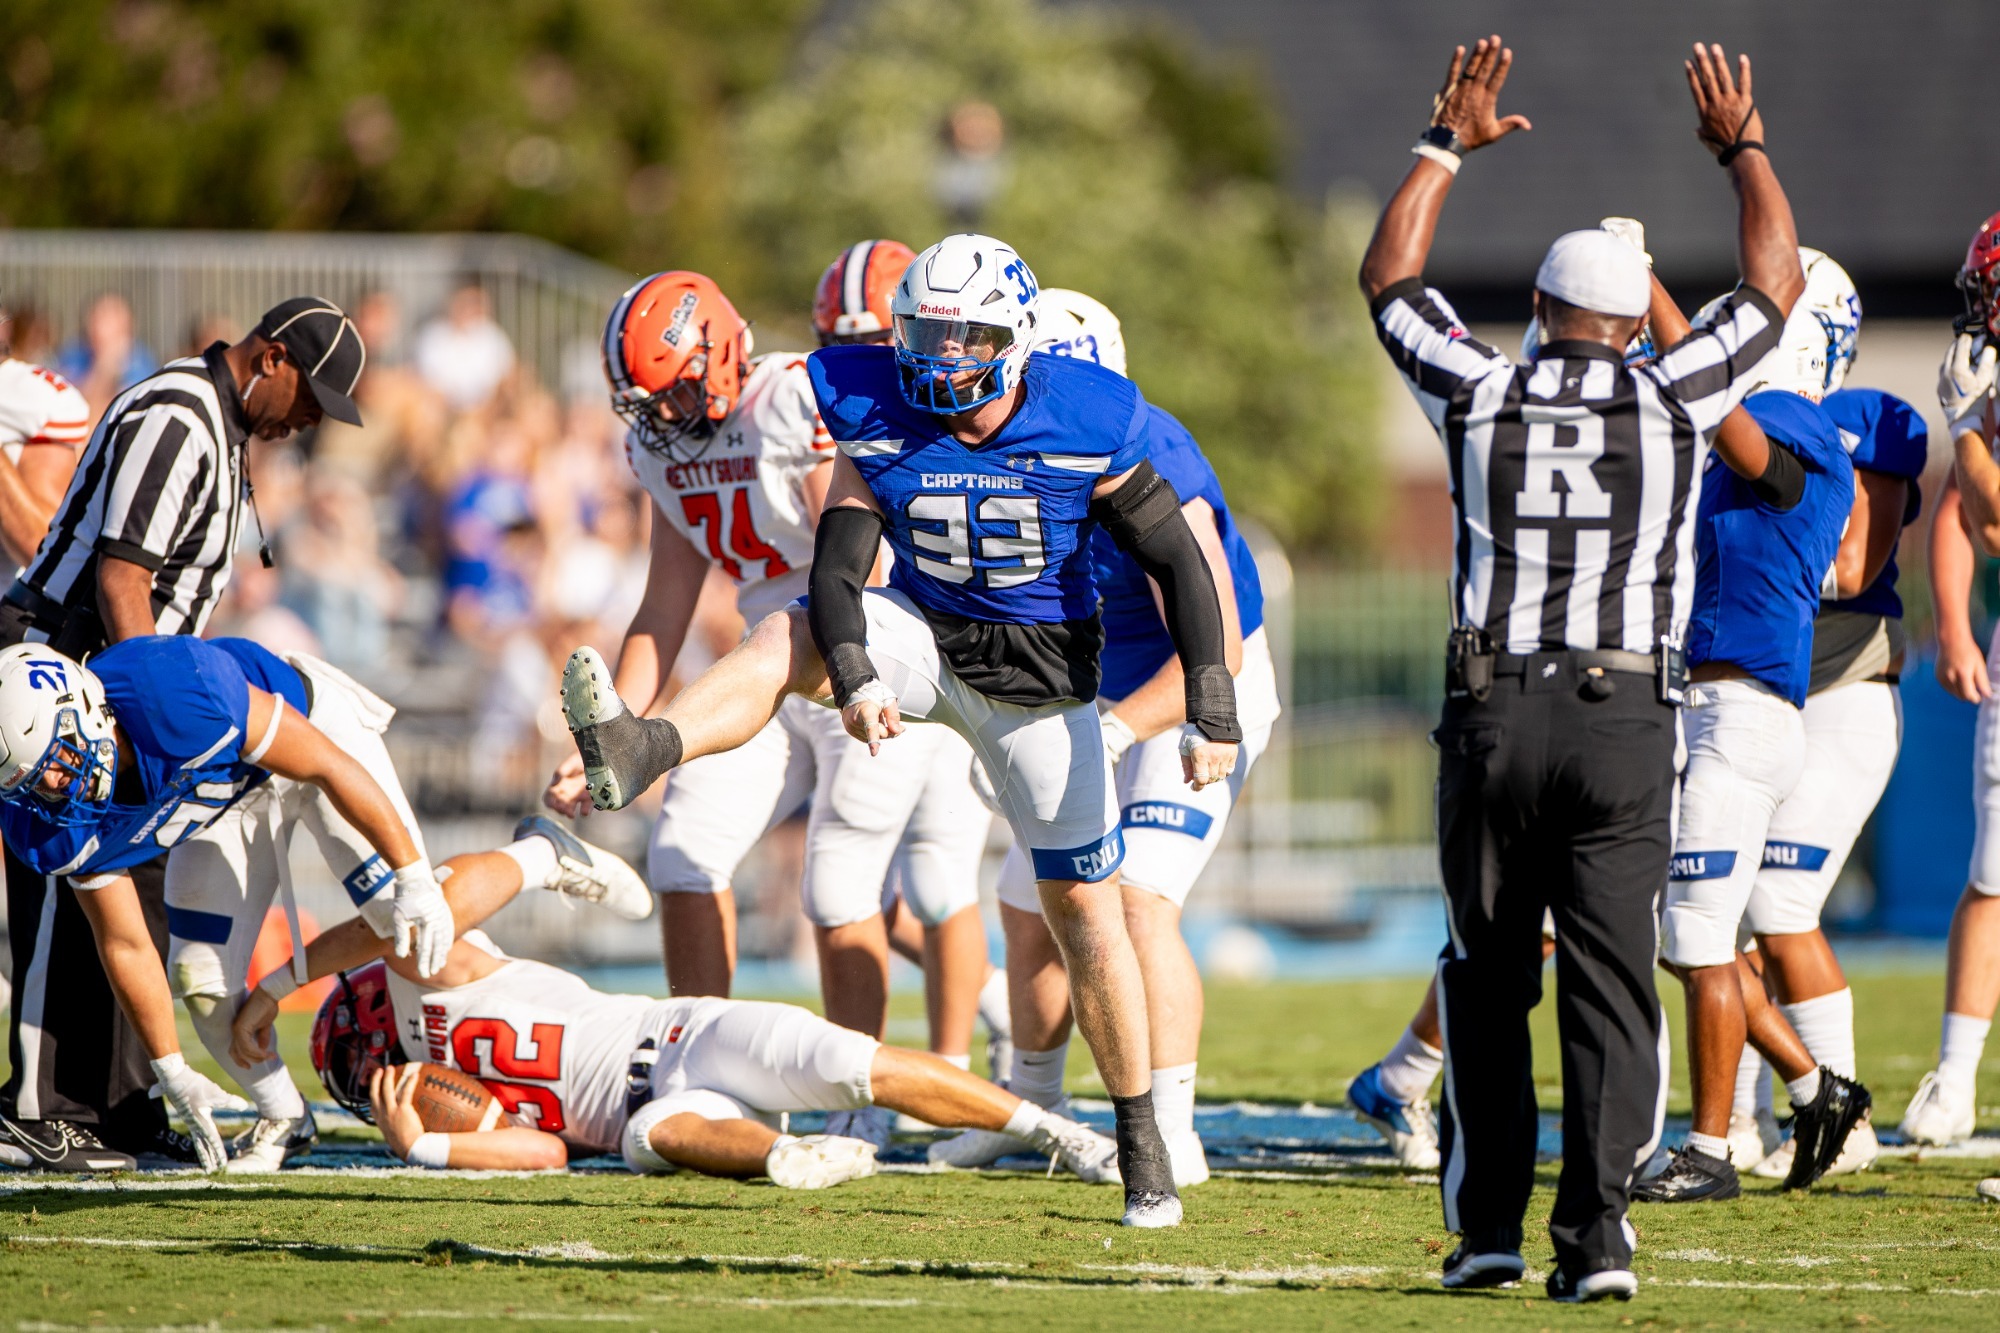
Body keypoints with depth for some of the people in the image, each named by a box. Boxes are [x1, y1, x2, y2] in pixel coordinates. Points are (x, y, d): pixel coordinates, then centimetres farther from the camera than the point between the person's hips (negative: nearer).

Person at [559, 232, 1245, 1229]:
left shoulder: (1085, 427, -18)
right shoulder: (886, 425, -13)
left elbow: (1177, 563, -12)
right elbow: (837, 569, -18)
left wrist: (1213, 710, -16)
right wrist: (855, 679, -37)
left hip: (1040, 672, -1)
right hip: (926, 634, 2)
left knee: (1084, 906, 0)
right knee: (783, 638, -28)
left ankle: (1143, 1147, 11)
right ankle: (640, 752, -55)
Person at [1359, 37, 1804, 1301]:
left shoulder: (1479, 395, 3)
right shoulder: (1673, 401, 1)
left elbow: (1389, 280, 21)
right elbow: (1776, 285, 16)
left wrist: (1448, 146, 30)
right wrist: (1743, 146, 29)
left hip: (1493, 718, 1)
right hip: (1627, 722, -1)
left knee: (1489, 978, 12)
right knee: (1611, 983, -1)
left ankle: (1488, 1223, 9)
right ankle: (1597, 1228, -11)